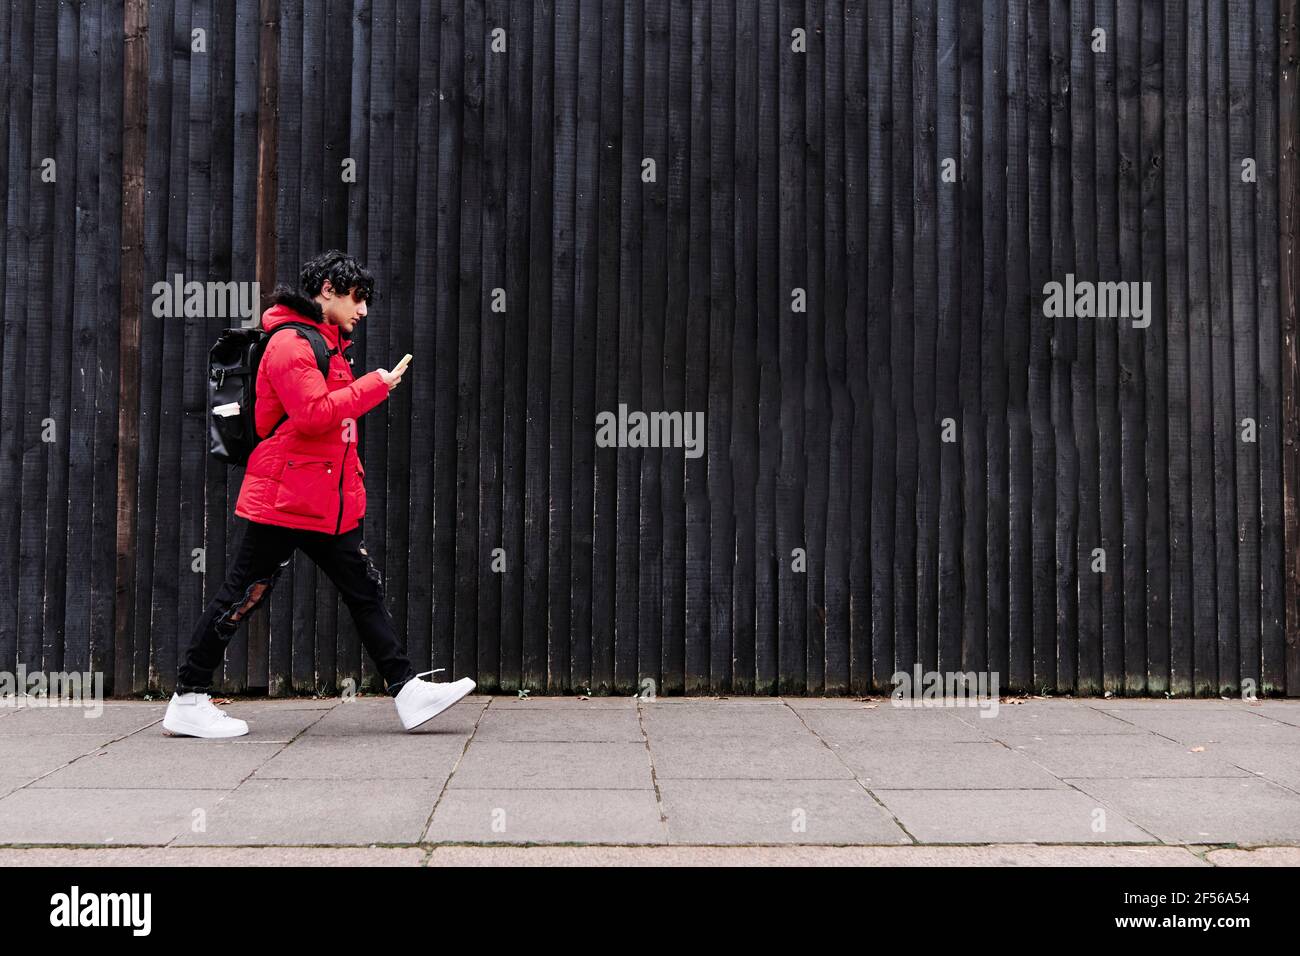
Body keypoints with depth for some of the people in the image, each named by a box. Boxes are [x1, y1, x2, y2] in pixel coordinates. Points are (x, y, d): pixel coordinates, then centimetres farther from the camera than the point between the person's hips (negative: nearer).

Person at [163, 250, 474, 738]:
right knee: (241, 597, -2)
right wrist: (373, 386, -16)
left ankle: (407, 690, 10)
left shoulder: (328, 344, 19)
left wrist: (352, 483, 16)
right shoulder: (290, 343, -13)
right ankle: (188, 701, 8)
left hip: (329, 502, 10)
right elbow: (314, 414, -24)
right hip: (285, 498, -10)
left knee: (366, 591, 7)